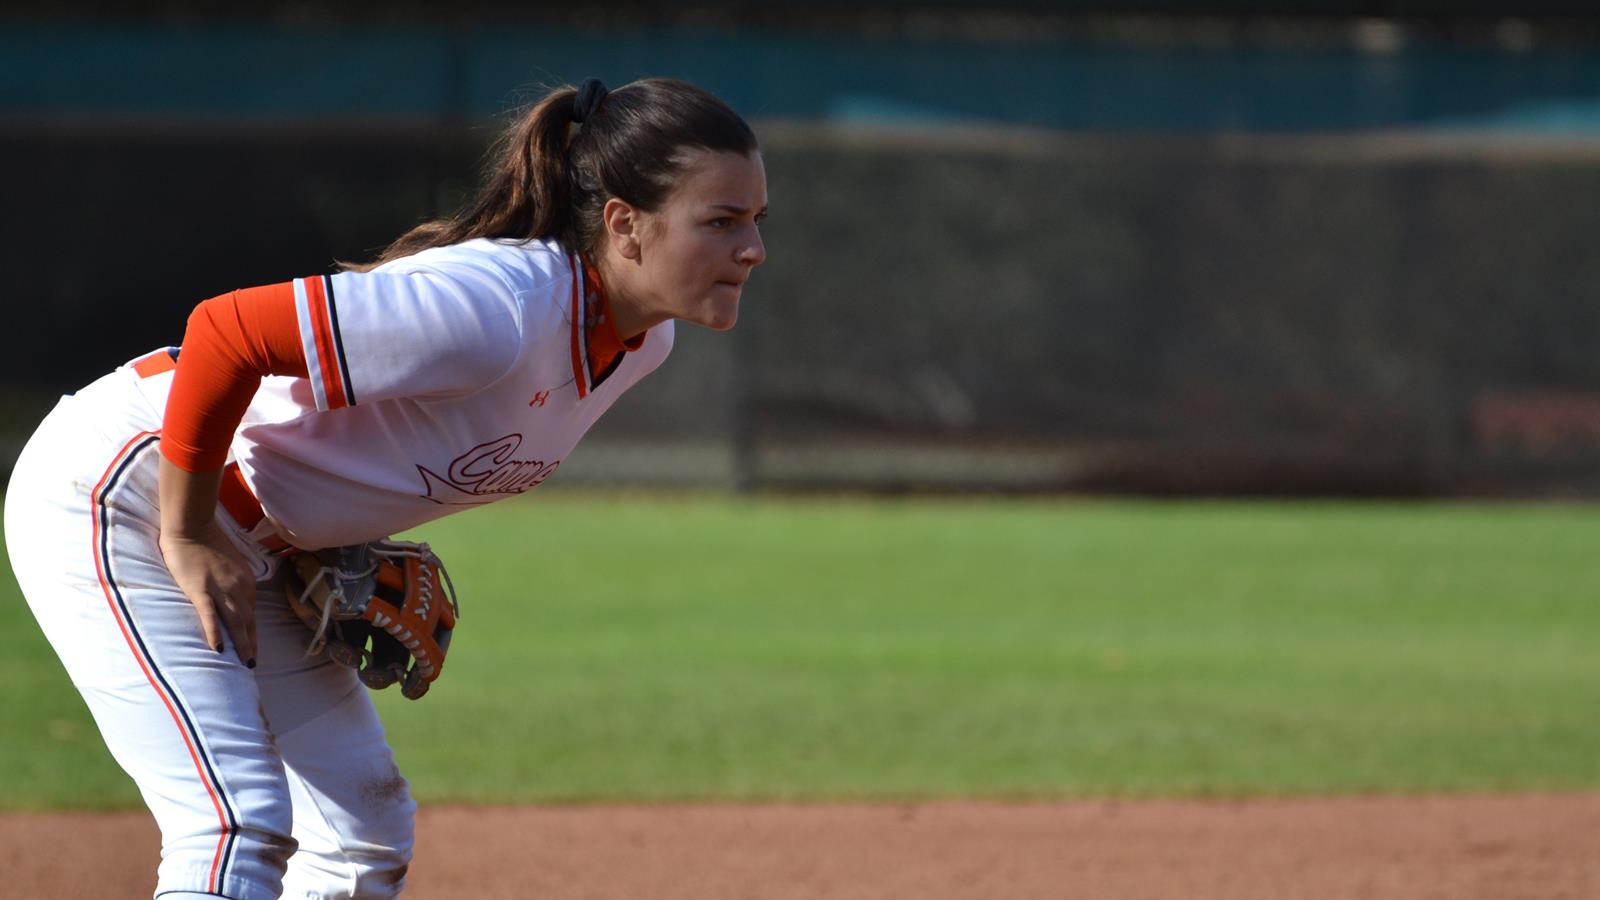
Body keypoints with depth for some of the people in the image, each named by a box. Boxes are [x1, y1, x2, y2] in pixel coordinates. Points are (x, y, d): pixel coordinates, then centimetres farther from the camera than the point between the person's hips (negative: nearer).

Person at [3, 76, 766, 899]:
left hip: (262, 543, 10)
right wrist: (187, 535, -24)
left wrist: (358, 544, 6)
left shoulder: (641, 340, -3)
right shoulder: (497, 307, -33)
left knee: (367, 830, 9)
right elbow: (225, 334, -35)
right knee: (240, 823, -20)